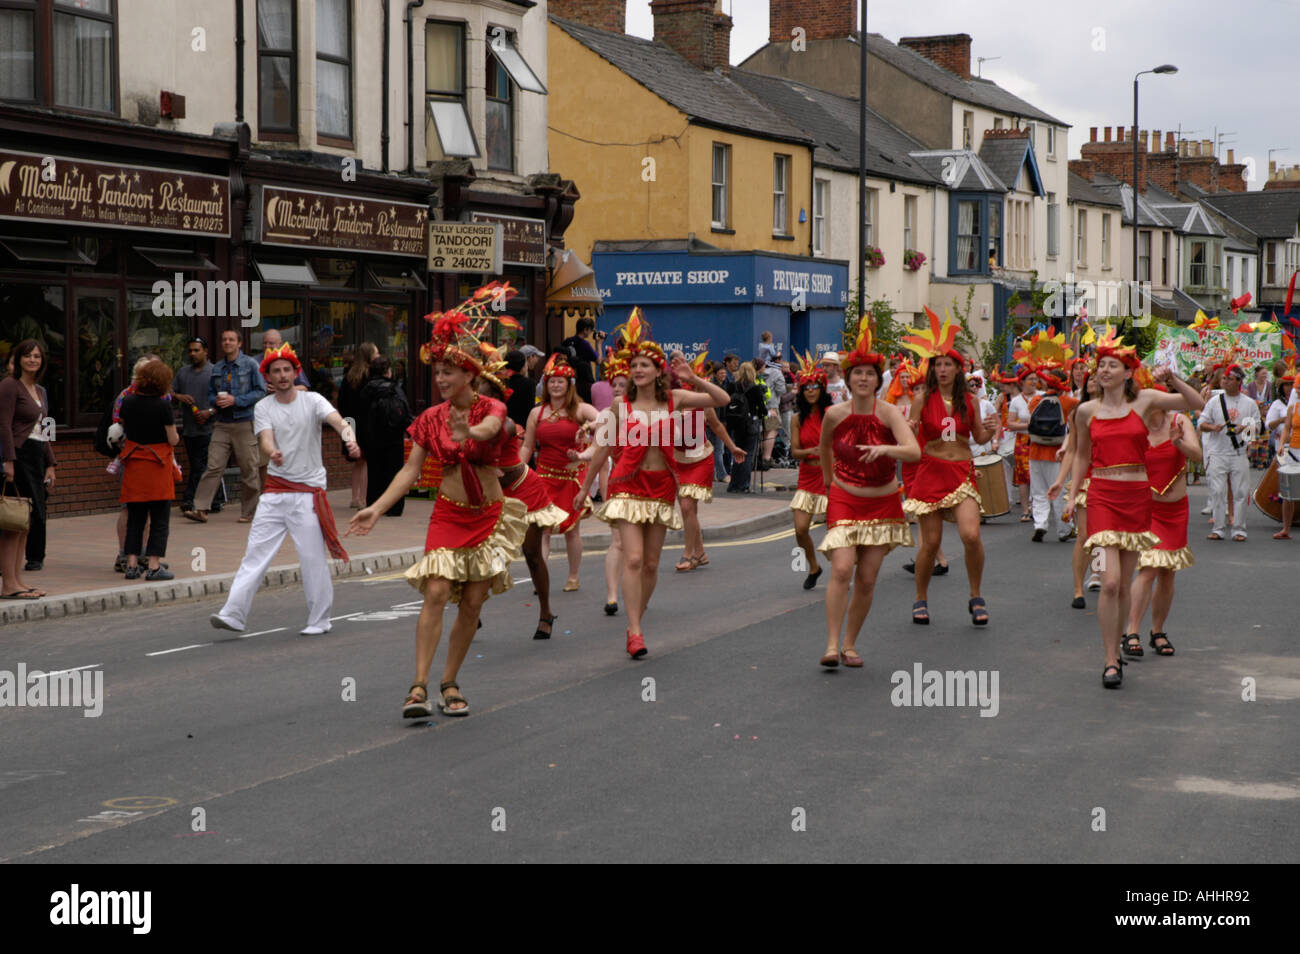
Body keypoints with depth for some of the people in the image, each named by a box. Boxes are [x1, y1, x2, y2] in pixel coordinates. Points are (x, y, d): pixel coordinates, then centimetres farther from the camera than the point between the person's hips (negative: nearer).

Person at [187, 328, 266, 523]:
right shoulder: (216, 368, 14)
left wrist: (236, 400, -13)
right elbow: (210, 394, 21)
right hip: (222, 424, 4)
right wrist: (216, 401, -3)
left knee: (248, 469, 1)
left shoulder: (250, 365, 0)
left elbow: (260, 391, -5)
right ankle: (201, 509, -8)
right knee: (213, 467, -5)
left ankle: (248, 512, 10)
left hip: (244, 423, -4)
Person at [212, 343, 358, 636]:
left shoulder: (312, 400, -1)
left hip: (308, 490, -2)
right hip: (276, 489, 2)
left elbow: (337, 420, -19)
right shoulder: (263, 407, 6)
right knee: (256, 552, -1)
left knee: (314, 558, -2)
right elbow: (265, 439, -9)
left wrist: (349, 437, -42)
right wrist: (273, 453, -34)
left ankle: (319, 620, 11)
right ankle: (234, 615, -2)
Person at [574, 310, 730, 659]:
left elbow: (722, 400, -2)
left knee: (651, 564, 7)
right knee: (633, 558, -14)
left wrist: (694, 379, -15)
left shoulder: (673, 399, 1)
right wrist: (585, 488, 13)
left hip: (661, 487, 2)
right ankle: (634, 632, -14)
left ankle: (636, 622, 22)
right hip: (628, 486, -2)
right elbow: (603, 449, 8)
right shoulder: (621, 406, -1)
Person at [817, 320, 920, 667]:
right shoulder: (834, 414, -6)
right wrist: (828, 481, 23)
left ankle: (850, 645, 16)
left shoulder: (889, 413, -12)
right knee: (841, 570, -17)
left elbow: (914, 451, -27)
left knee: (867, 579, 2)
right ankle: (832, 645, -16)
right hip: (844, 501, 0)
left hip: (882, 504, 0)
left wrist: (885, 449, -43)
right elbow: (823, 447, 17)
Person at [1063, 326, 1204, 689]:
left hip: (1137, 496, 1)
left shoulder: (1144, 400, 2)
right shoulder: (1086, 411, 5)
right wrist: (1072, 494, 12)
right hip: (1102, 495, -1)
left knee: (1125, 584, 7)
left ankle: (1115, 650, 23)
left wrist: (1171, 379, -12)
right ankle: (1111, 661, -7)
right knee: (1110, 581, -14)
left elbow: (1197, 404, 0)